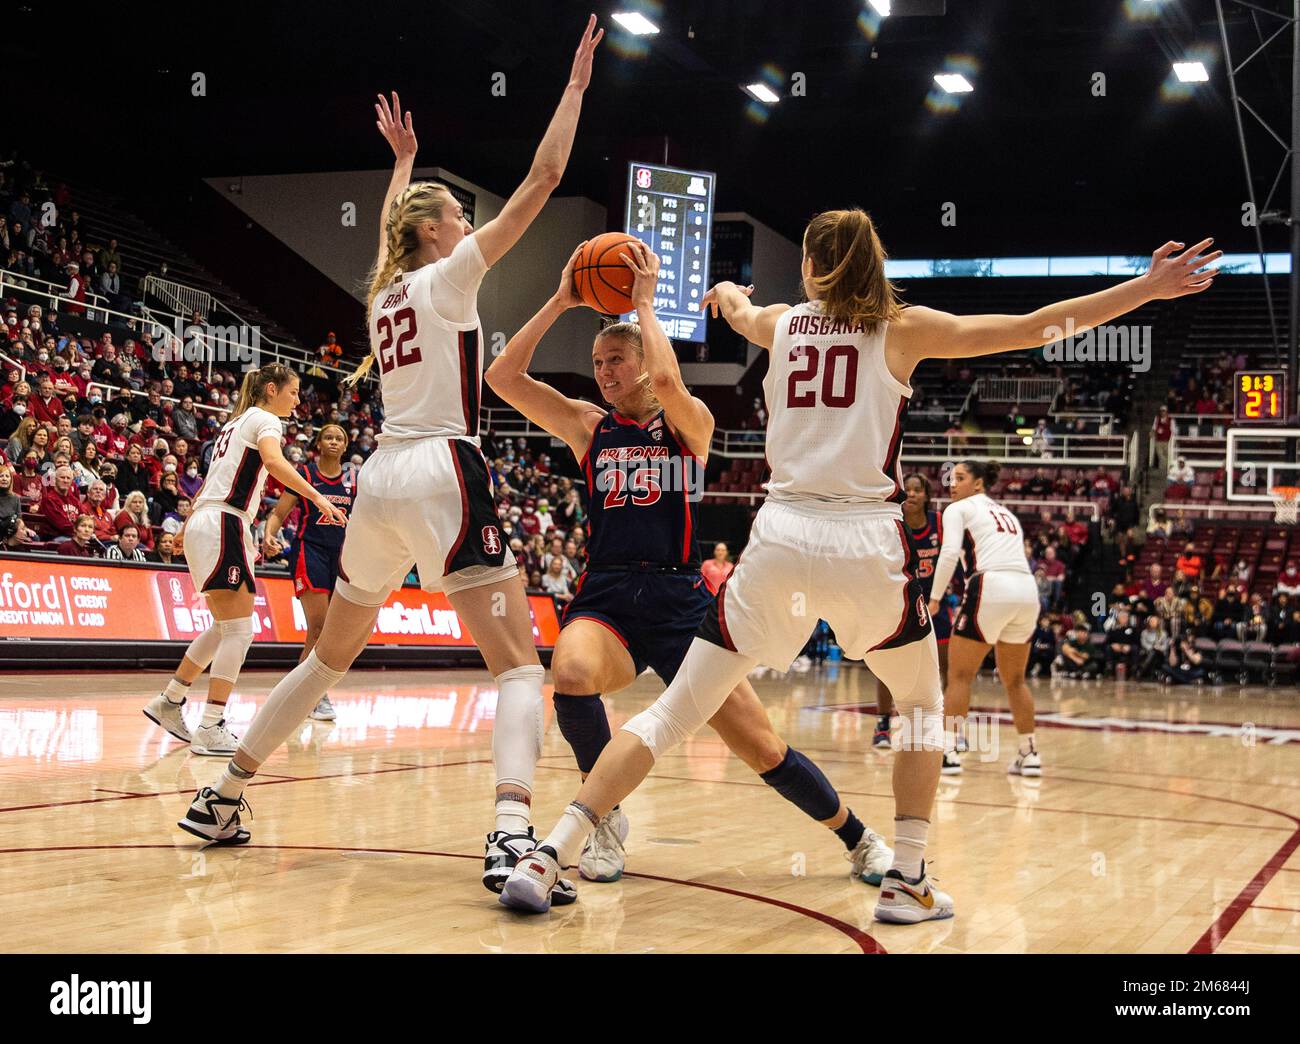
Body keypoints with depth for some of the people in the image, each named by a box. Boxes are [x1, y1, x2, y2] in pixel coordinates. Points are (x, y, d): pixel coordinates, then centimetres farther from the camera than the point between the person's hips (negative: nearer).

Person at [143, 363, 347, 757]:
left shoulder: (236, 422, 23)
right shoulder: (265, 419, -4)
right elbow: (273, 462, -25)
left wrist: (187, 529, 37)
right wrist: (317, 497, -33)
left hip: (203, 526, 10)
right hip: (223, 527, -10)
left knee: (224, 628, 19)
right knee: (239, 631, -11)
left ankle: (169, 702, 24)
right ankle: (210, 729, -16)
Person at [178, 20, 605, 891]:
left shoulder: (385, 289, 19)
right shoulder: (448, 275, 1)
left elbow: (392, 229, 45)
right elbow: (543, 179, -3)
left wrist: (403, 160, 57)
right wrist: (577, 83, 4)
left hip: (380, 482, 8)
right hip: (444, 475, -8)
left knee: (330, 658, 22)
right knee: (519, 662, -12)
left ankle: (221, 800, 28)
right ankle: (512, 836, -33)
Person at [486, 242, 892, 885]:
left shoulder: (690, 424, 4)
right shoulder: (588, 427, 12)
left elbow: (668, 382, -21)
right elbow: (503, 377, 2)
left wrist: (644, 302, -7)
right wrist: (561, 302, -1)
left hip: (680, 603, -1)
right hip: (604, 601, 2)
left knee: (764, 751, -5)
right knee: (572, 674, -35)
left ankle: (859, 840, 23)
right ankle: (606, 821, -10)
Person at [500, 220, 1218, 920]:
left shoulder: (779, 323, 15)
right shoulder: (902, 329, 7)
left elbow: (735, 310, 41)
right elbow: (1033, 329, 3)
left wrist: (728, 293, 66)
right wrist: (1150, 287, 7)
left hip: (780, 539, 2)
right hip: (865, 545, -2)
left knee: (675, 712, 7)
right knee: (923, 706, 23)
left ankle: (551, 854, -3)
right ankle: (906, 880, 14)